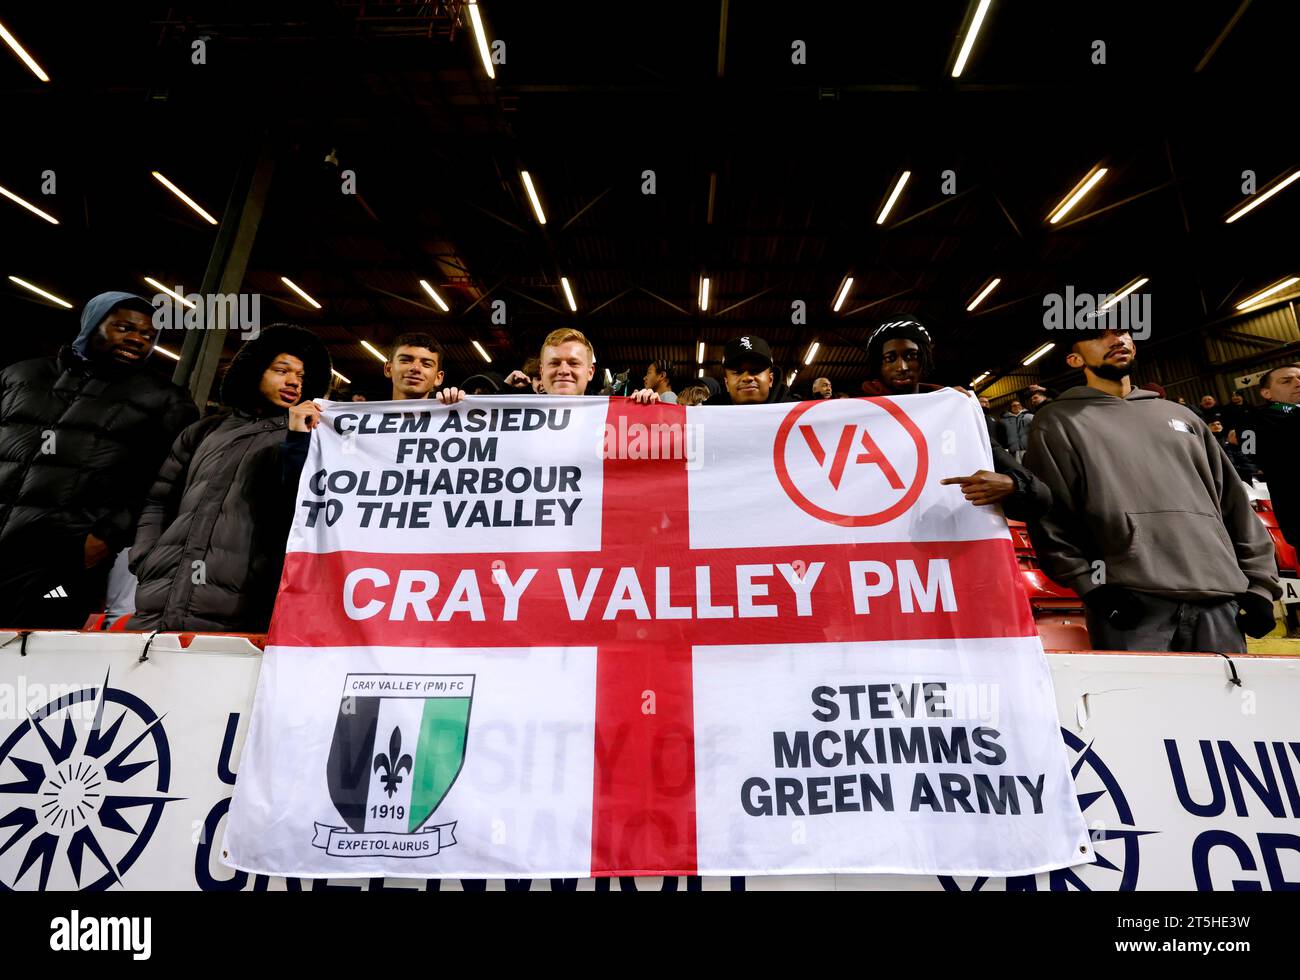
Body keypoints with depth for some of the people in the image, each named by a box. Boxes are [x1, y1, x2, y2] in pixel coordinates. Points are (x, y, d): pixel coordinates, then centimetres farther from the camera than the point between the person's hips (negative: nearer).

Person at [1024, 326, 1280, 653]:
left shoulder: (1180, 415, 26)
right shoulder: (1058, 422, 8)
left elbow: (1235, 503, 23)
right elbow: (1048, 517, -2)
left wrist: (1259, 583, 12)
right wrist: (1089, 585, -12)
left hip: (1219, 598, 6)